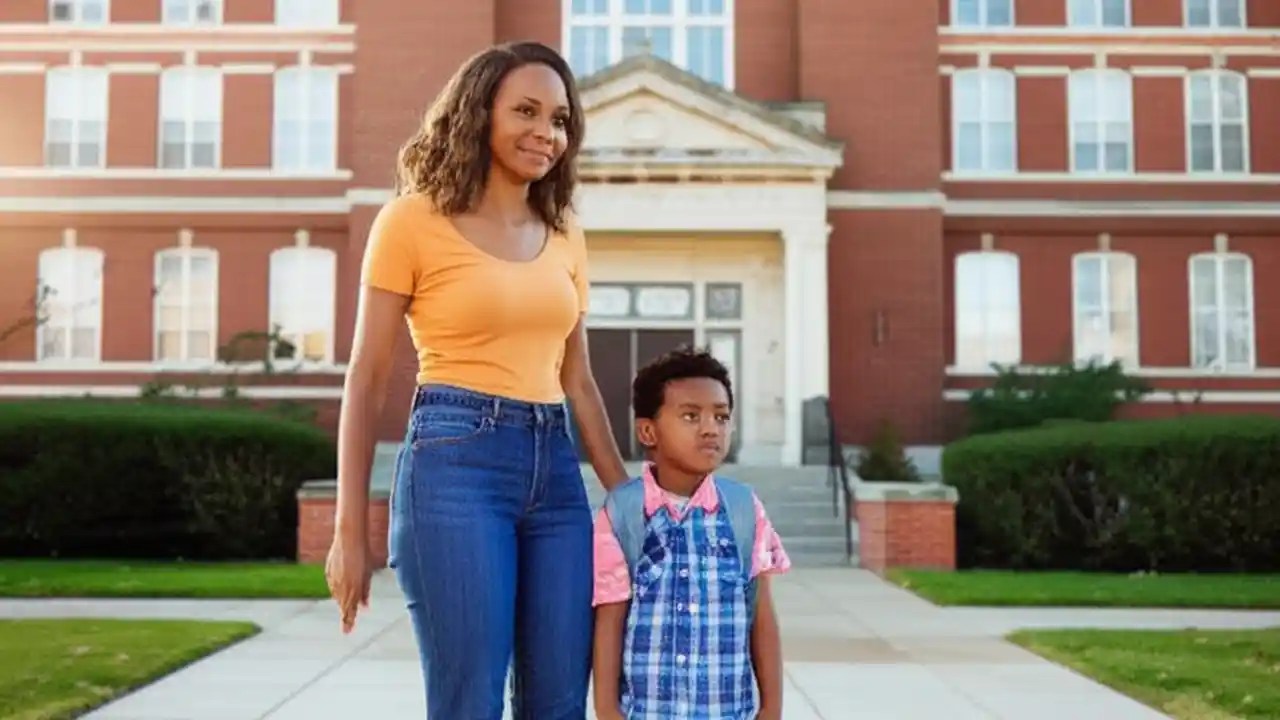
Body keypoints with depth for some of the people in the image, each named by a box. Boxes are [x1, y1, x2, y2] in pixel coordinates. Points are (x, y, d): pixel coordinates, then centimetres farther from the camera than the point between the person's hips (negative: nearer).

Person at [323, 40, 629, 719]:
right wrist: (350, 529, -6)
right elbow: (367, 379, -2)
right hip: (455, 460, -5)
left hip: (555, 468, 6)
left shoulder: (565, 237, 14)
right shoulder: (413, 220, 0)